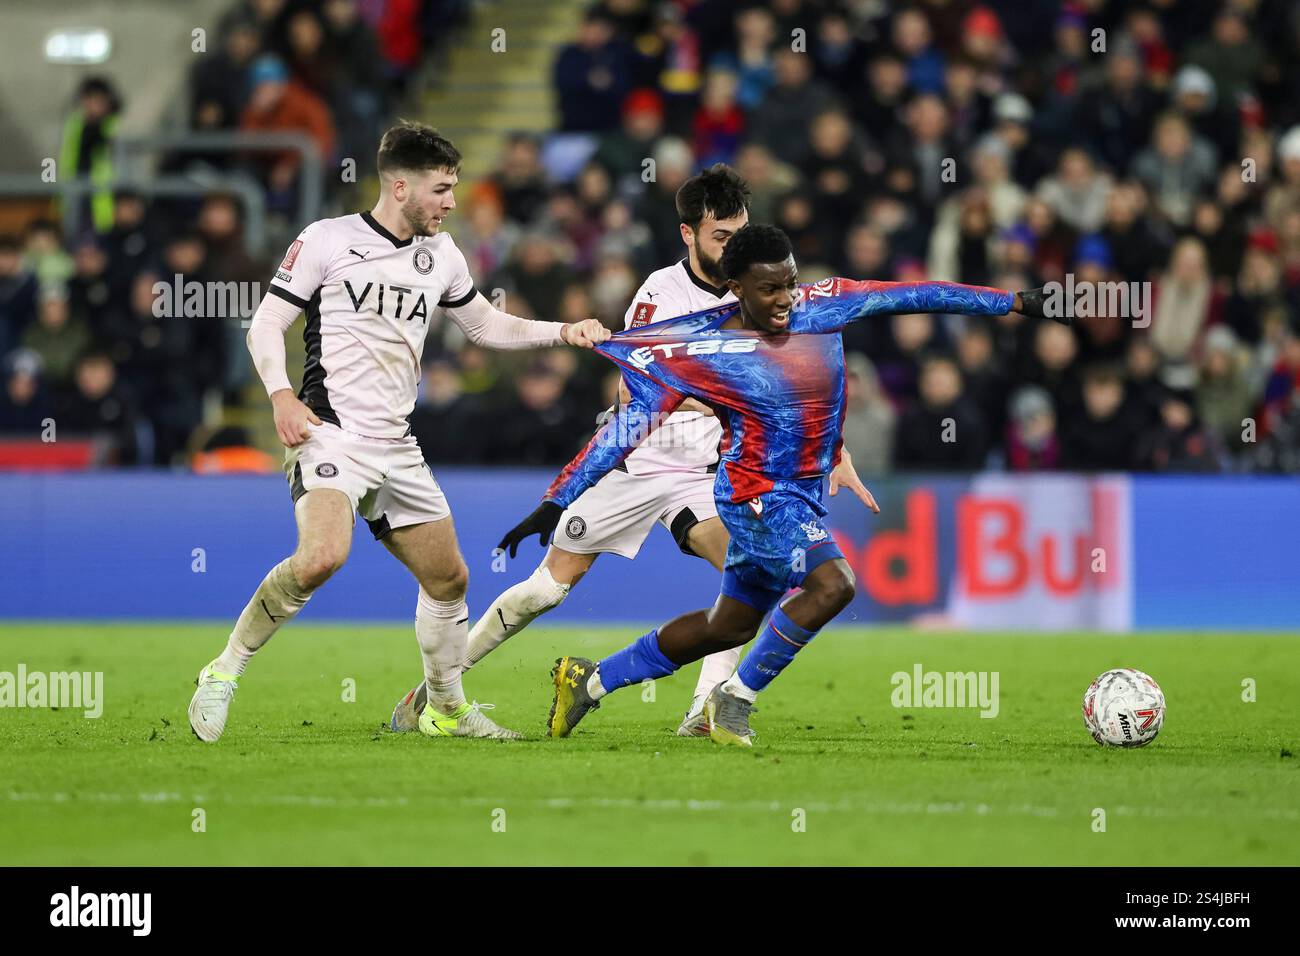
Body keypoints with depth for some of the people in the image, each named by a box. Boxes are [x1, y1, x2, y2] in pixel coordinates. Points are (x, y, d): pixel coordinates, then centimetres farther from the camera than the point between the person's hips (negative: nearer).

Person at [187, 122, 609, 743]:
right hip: (331, 431, -7)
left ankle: (446, 709, 30)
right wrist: (281, 395, -18)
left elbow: (485, 325, 28)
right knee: (322, 556, -31)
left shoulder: (440, 253, 14)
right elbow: (266, 324, -2)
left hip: (396, 447, 7)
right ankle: (223, 674, -18)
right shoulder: (327, 240, -4)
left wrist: (564, 332, 15)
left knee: (448, 578, 11)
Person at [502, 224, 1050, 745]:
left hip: (803, 497, 7)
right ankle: (735, 699, -11)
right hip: (759, 495, -7)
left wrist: (1013, 302, 4)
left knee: (729, 626, 16)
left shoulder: (820, 305, -5)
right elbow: (630, 425, -16)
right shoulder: (703, 352, -18)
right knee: (831, 585, -27)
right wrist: (558, 501, -19)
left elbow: (909, 296, 2)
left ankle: (590, 680, 31)